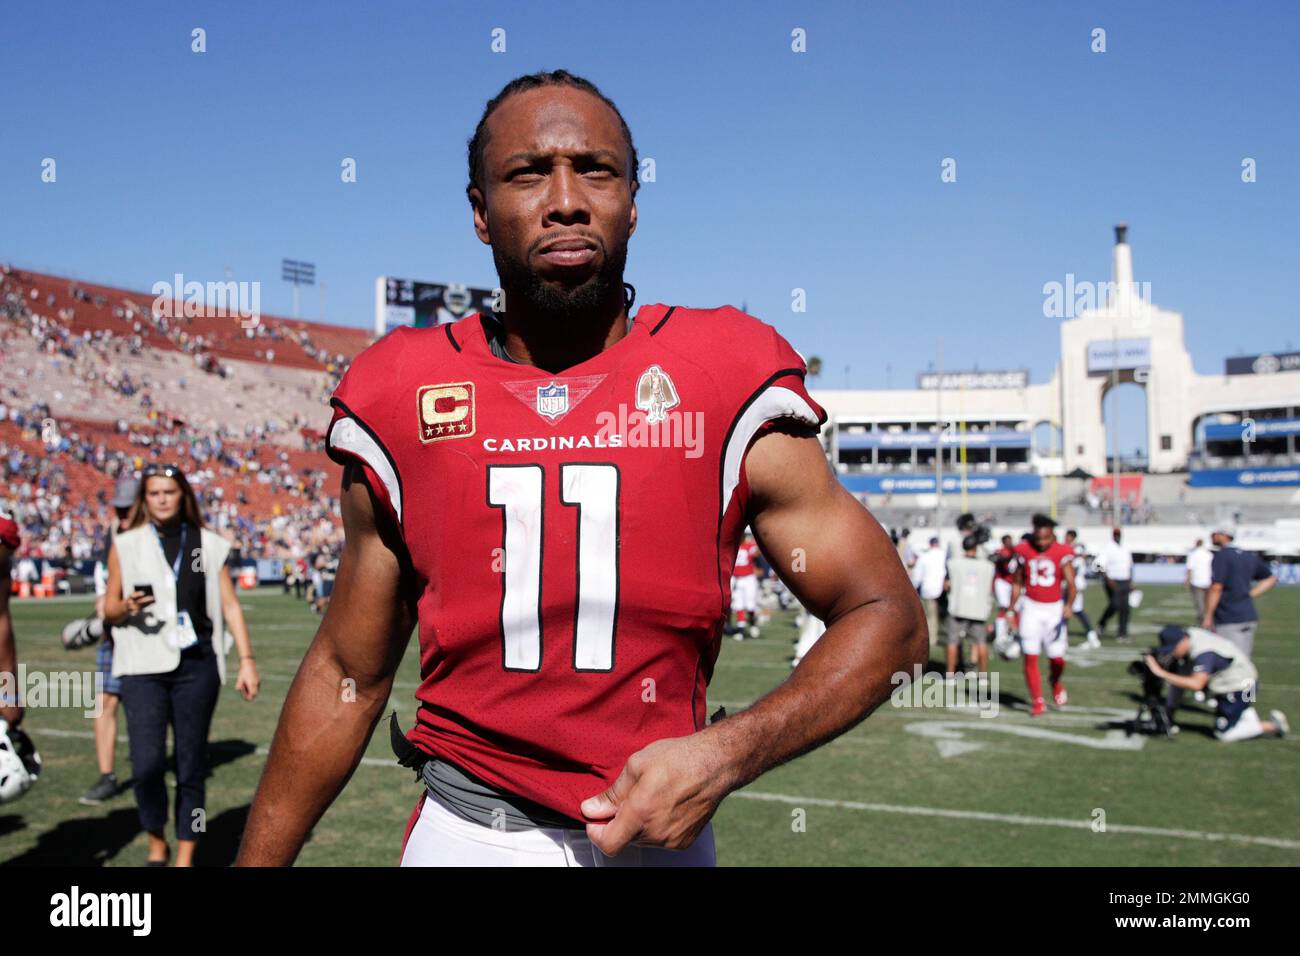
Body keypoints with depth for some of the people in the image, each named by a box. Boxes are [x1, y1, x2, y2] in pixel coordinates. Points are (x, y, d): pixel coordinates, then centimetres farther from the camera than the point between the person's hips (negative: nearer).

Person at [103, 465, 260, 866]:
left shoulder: (209, 545, 7)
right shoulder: (126, 546, 6)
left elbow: (230, 606, 6)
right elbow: (109, 609, 11)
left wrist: (246, 659, -1)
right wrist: (126, 607, -12)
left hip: (197, 667, 1)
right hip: (143, 667, 0)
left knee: (191, 767, 4)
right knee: (146, 765, -11)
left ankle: (185, 857, 17)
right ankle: (157, 843, 15)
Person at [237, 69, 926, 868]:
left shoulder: (727, 388, -10)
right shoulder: (402, 400, -4)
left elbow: (887, 618, -5)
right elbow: (348, 675, 5)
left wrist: (725, 755, -19)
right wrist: (258, 860, 6)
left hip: (659, 830, 0)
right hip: (466, 833, 1)